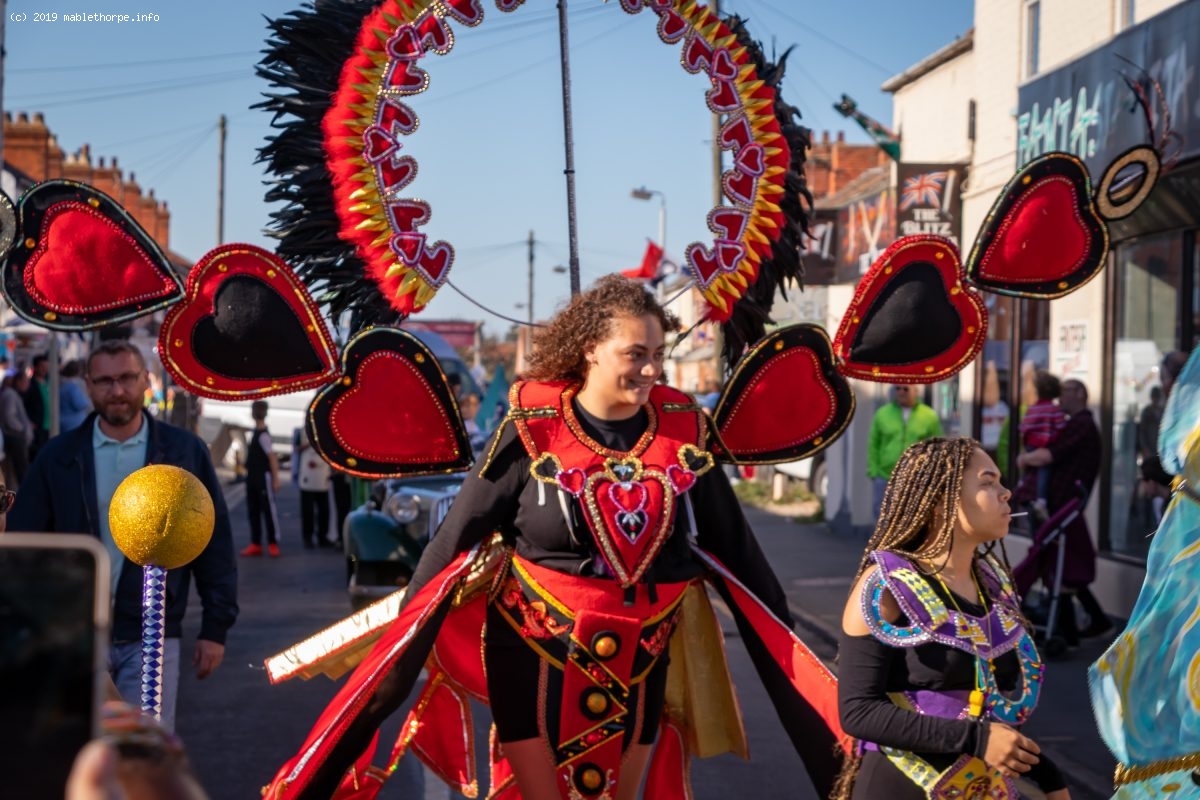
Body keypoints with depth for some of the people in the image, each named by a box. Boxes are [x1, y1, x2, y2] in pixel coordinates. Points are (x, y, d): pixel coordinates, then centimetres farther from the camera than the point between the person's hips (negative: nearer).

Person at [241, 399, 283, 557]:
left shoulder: (263, 435, -16)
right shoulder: (255, 432, 12)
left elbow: (272, 458, -19)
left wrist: (275, 479, -22)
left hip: (263, 477, -10)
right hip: (252, 477, 10)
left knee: (269, 510, -4)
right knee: (253, 511, 9)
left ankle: (273, 543, 0)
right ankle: (255, 544, 13)